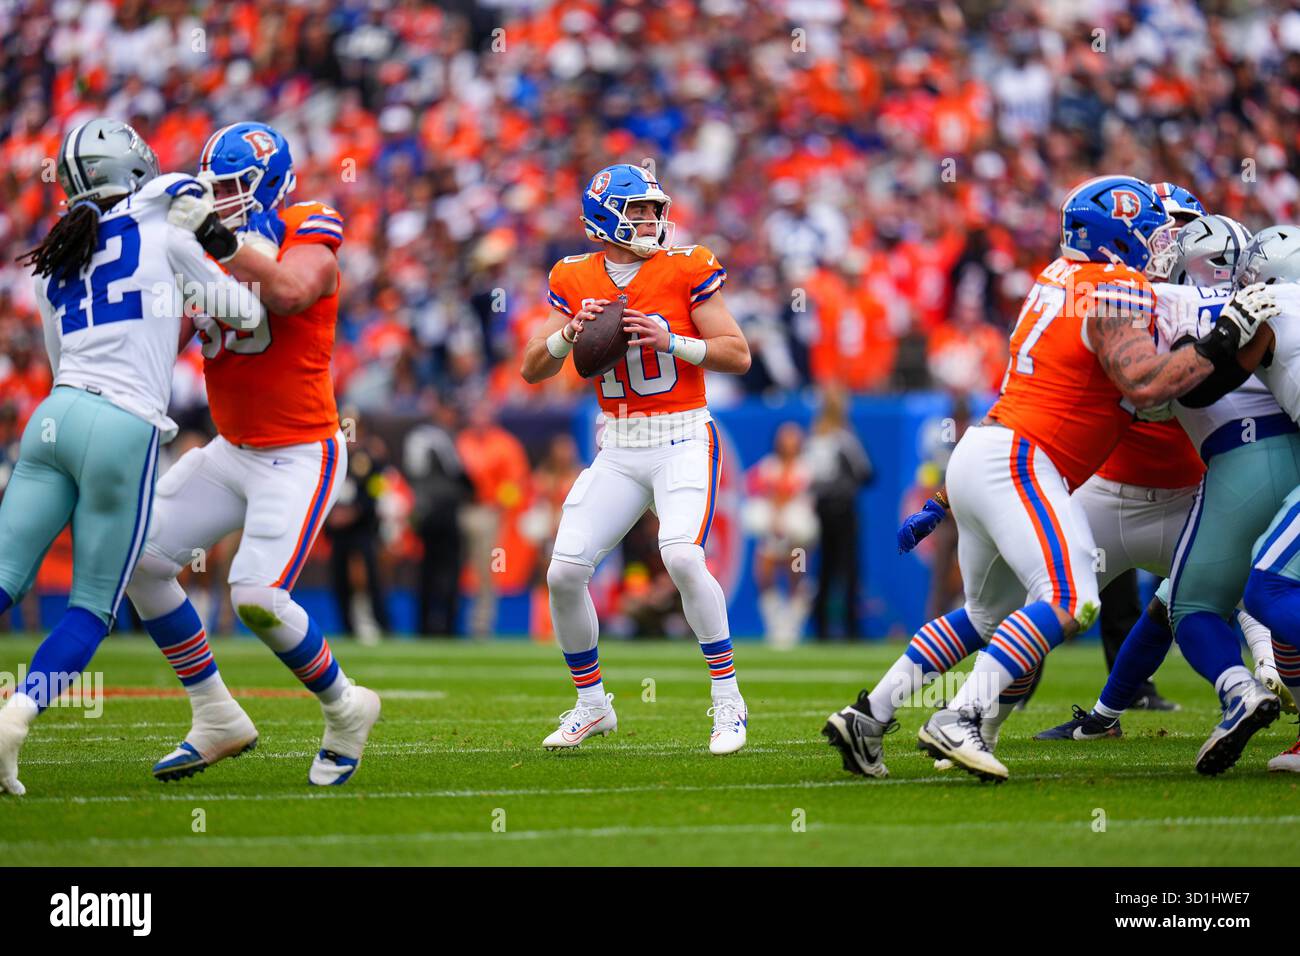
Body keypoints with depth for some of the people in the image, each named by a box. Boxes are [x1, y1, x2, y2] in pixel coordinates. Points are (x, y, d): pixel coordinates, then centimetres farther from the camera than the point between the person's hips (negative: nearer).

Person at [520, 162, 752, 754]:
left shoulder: (684, 271, -5)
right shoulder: (575, 281, 5)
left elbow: (739, 355, -6)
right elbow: (532, 370, 5)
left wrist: (671, 340, -19)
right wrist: (569, 332, -14)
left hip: (683, 439, -4)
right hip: (618, 450, 4)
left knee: (682, 556, -26)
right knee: (564, 572, -4)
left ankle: (728, 702, -13)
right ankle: (591, 704, 17)